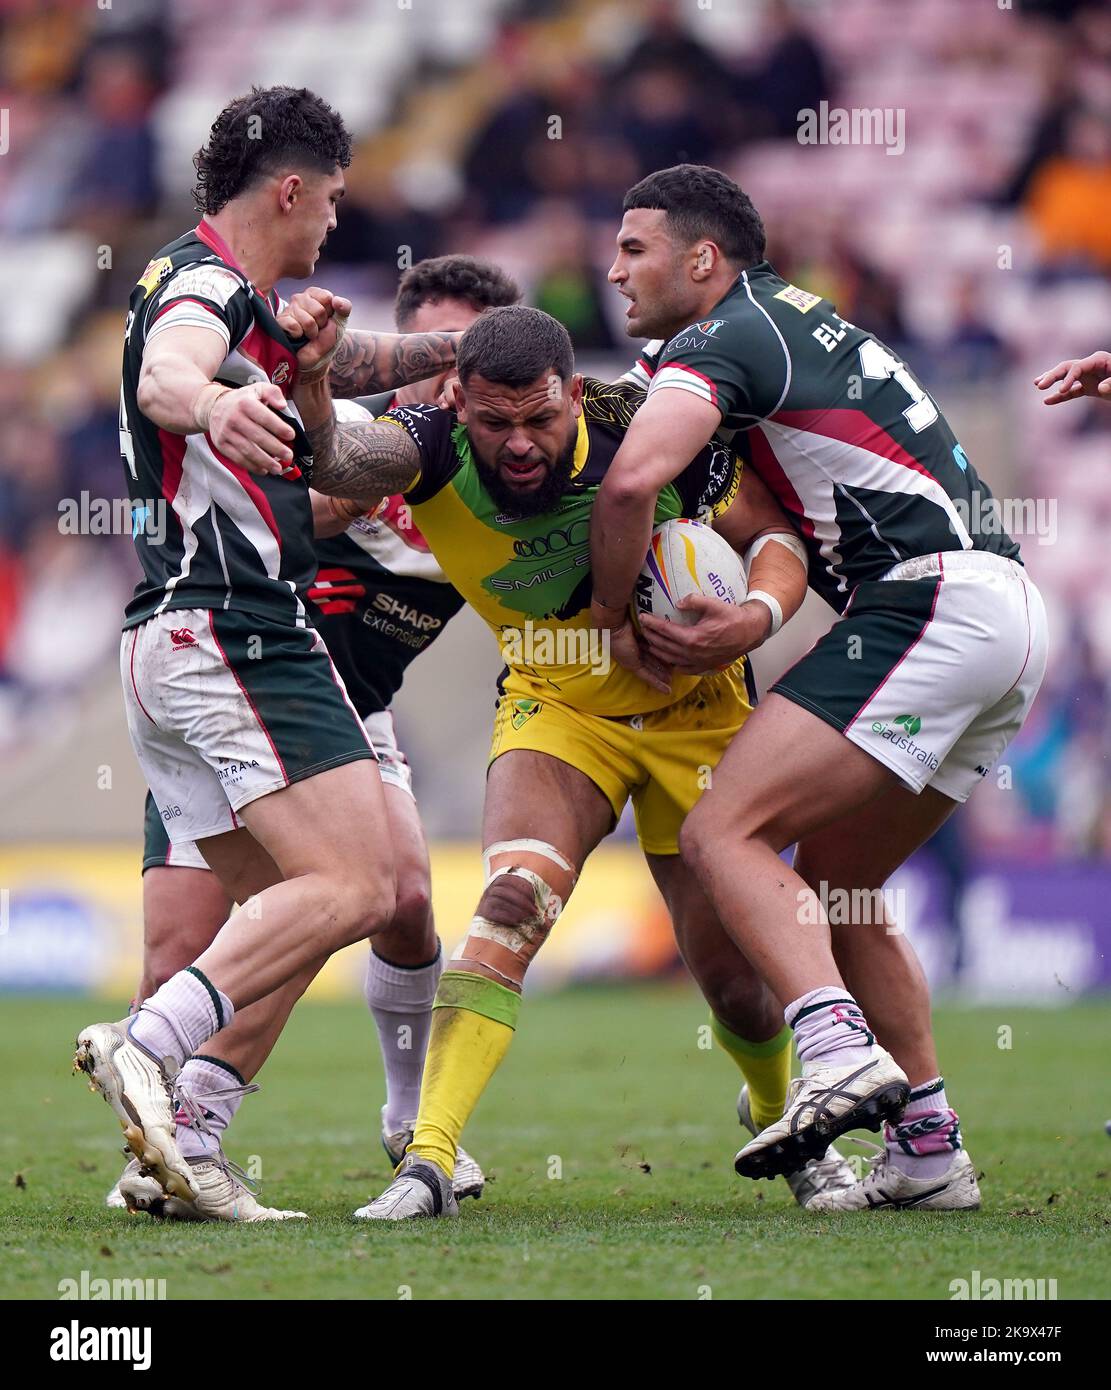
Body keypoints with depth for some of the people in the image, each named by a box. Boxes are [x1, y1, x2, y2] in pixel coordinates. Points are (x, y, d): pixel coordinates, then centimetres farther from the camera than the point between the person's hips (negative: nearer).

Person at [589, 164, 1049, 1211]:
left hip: (928, 605, -10)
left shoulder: (724, 339, -5)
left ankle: (840, 1049, -34)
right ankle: (929, 1152, 15)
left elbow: (633, 480, -21)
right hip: (1006, 611, 10)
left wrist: (612, 615, -5)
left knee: (724, 831, -15)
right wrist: (762, 611, 4)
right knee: (834, 886, 16)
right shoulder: (802, 322, 25)